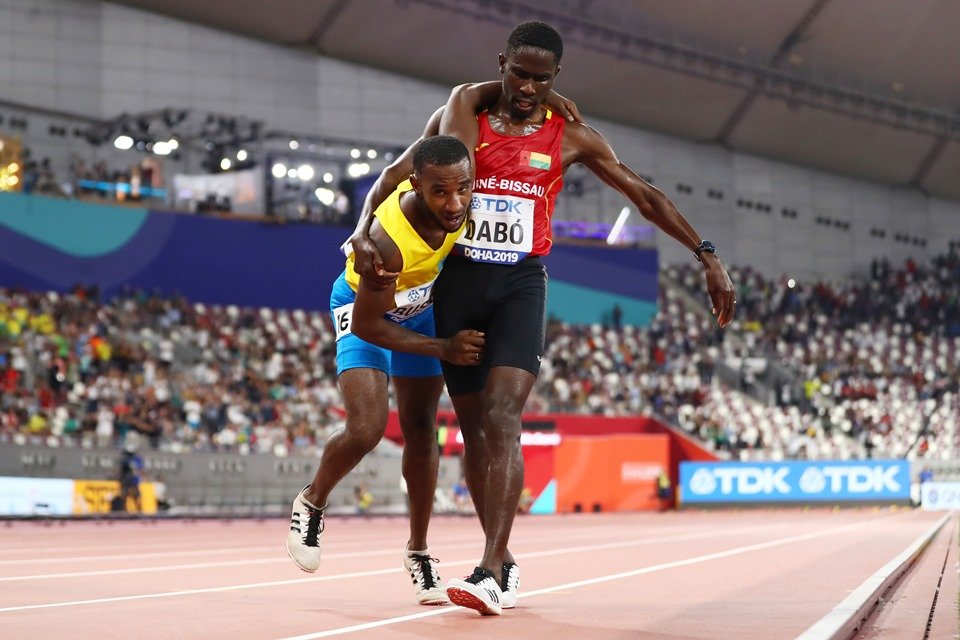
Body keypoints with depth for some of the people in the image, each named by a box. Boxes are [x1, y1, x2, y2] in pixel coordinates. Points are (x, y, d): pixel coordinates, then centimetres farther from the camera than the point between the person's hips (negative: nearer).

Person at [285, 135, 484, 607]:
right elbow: (365, 325, -31)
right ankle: (312, 504, 11)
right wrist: (442, 349, -31)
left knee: (421, 430, 7)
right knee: (366, 430, -20)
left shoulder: (461, 202, -28)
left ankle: (418, 552, 20)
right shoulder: (389, 241, -43)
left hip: (419, 306, 5)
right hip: (365, 308, -5)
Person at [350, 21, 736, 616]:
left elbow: (646, 196, 6)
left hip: (521, 283, -2)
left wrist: (707, 255, 0)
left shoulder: (570, 136, 3)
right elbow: (396, 174, 6)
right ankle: (503, 560, 19)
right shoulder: (461, 113, 4)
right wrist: (363, 233, -12)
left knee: (502, 419, -19)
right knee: (473, 428, 6)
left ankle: (490, 571, -25)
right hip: (460, 279, 2)